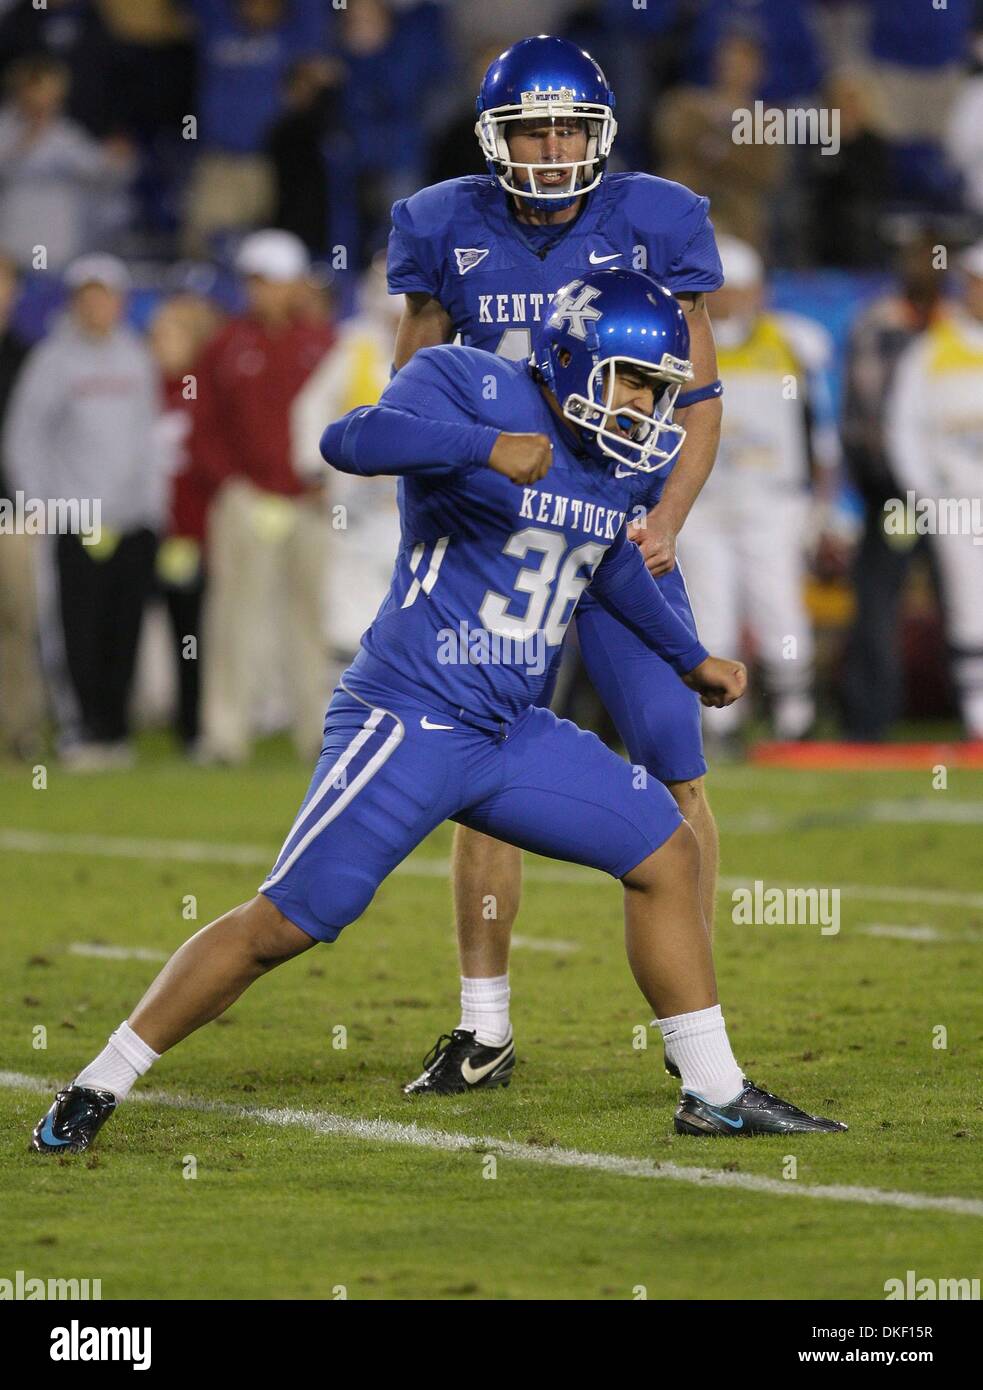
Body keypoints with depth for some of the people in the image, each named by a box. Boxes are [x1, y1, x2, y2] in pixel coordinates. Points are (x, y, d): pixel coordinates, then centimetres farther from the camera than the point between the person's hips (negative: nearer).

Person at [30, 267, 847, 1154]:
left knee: (667, 856, 6)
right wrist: (485, 446, -41)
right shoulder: (471, 387, -13)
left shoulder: (610, 455, 10)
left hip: (516, 735, 8)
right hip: (409, 722, -8)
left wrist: (690, 657, 37)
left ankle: (715, 1094, 16)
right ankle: (95, 1090, 0)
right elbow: (351, 440, -31)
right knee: (287, 922, -9)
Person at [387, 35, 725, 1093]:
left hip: (622, 531, -1)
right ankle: (483, 1025, 11)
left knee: (673, 771, -6)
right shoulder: (449, 234, -2)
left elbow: (698, 399, -1)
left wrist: (667, 521, -14)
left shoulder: (652, 227, -5)